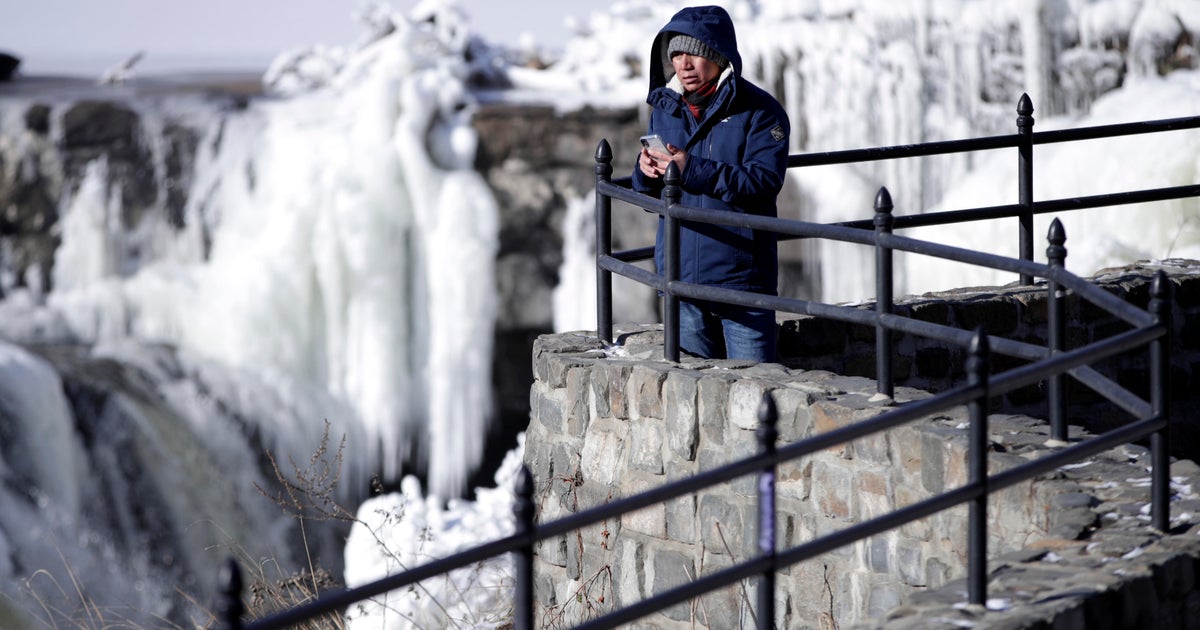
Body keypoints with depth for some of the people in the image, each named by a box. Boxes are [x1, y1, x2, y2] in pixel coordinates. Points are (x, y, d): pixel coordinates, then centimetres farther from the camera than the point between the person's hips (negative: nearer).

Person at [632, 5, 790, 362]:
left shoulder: (759, 111, -6)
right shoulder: (665, 109, 9)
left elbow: (764, 183, -19)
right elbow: (647, 191, 14)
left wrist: (693, 170, -27)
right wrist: (646, 173, -10)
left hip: (741, 277, -5)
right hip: (681, 278, 5)